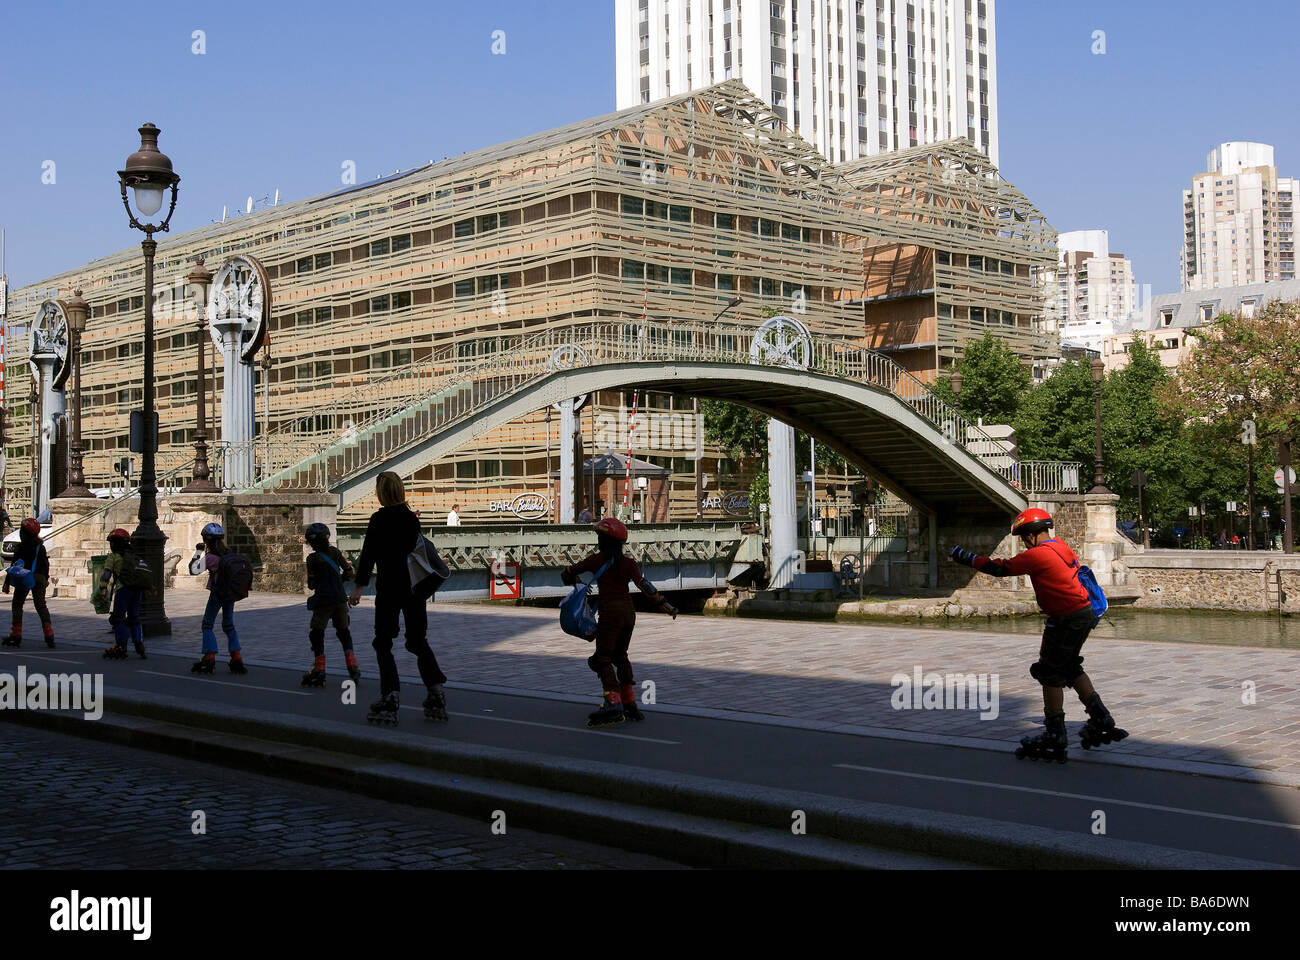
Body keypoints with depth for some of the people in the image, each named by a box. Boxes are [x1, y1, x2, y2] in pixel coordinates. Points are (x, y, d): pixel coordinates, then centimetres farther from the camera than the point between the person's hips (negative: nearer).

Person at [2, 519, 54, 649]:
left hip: (24, 580, -5)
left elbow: (14, 566, -13)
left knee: (17, 605, 7)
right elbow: (45, 564, 13)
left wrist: (7, 582, -10)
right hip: (39, 580, 5)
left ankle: (16, 636, 3)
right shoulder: (40, 547, 5)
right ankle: (49, 636, -3)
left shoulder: (22, 548, -12)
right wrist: (46, 579, 24)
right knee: (41, 605, 8)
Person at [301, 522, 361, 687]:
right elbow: (348, 572, 6)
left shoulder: (312, 558, -8)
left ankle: (319, 671, 1)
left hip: (323, 601, -4)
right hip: (340, 599, 4)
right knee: (344, 633, 13)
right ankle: (353, 669, 5)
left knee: (317, 635, 5)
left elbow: (311, 584, -6)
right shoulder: (335, 552, 3)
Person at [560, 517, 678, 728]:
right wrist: (664, 603, -2)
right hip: (629, 613, 6)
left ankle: (614, 704, -20)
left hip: (610, 613, -6)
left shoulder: (597, 560, -3)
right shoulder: (628, 563, 5)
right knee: (620, 656, 18)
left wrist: (575, 583, 27)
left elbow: (567, 573, 6)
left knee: (603, 658, -4)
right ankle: (630, 704, 18)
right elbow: (644, 585, -4)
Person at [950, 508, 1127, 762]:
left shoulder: (1038, 555, -16)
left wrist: (966, 557, -4)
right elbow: (1081, 572, 19)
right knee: (1071, 669, 21)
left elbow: (1001, 569, -12)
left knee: (1051, 673, 0)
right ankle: (1102, 720, 24)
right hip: (1084, 613, 9)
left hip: (1067, 620, -9)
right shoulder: (1061, 547, 10)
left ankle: (1055, 736, 3)